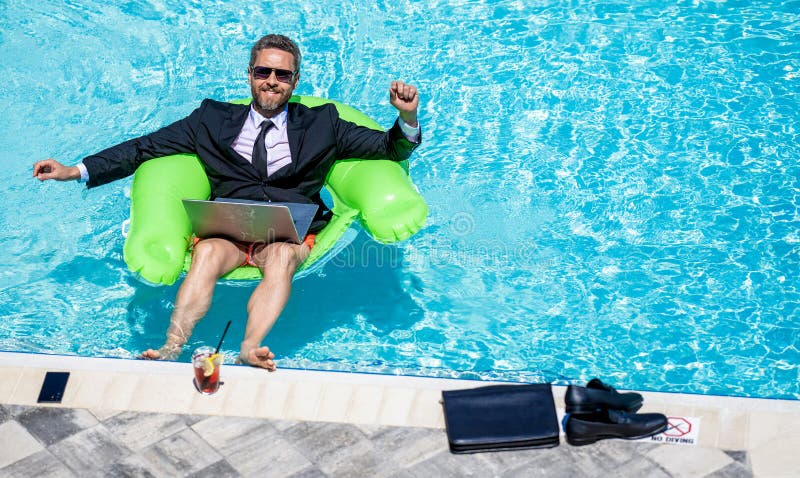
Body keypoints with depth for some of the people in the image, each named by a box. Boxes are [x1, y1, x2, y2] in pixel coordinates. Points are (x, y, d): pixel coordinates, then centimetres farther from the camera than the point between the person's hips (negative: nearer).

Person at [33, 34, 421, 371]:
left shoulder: (320, 124, 18)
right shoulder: (214, 120, 19)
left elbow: (390, 149, 15)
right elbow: (147, 146, 17)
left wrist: (408, 117, -7)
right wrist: (76, 171, 10)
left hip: (289, 233, 0)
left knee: (281, 255, -35)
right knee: (207, 251, -33)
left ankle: (248, 351, -51)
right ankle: (171, 348, -46)